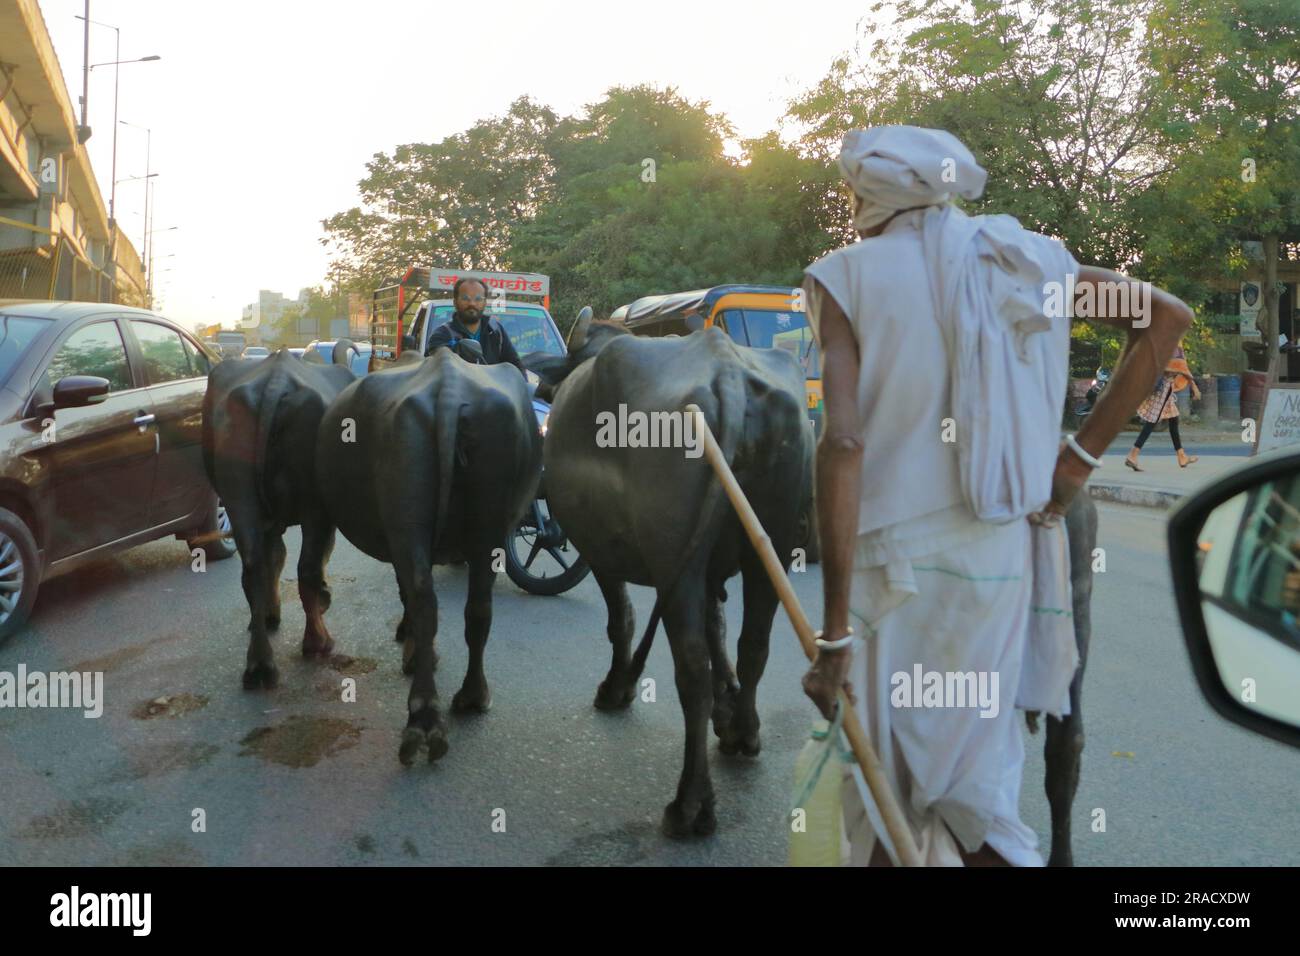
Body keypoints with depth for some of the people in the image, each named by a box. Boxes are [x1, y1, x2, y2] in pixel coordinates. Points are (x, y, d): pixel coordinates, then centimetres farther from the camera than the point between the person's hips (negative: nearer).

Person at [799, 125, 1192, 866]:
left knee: (885, 797, 14)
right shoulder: (1024, 258, 6)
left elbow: (843, 443, -19)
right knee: (978, 788, 20)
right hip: (1003, 553, 4)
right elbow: (1169, 316, 7)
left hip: (895, 556, -4)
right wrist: (1082, 454, 5)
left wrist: (834, 630, -18)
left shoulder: (848, 277, -7)